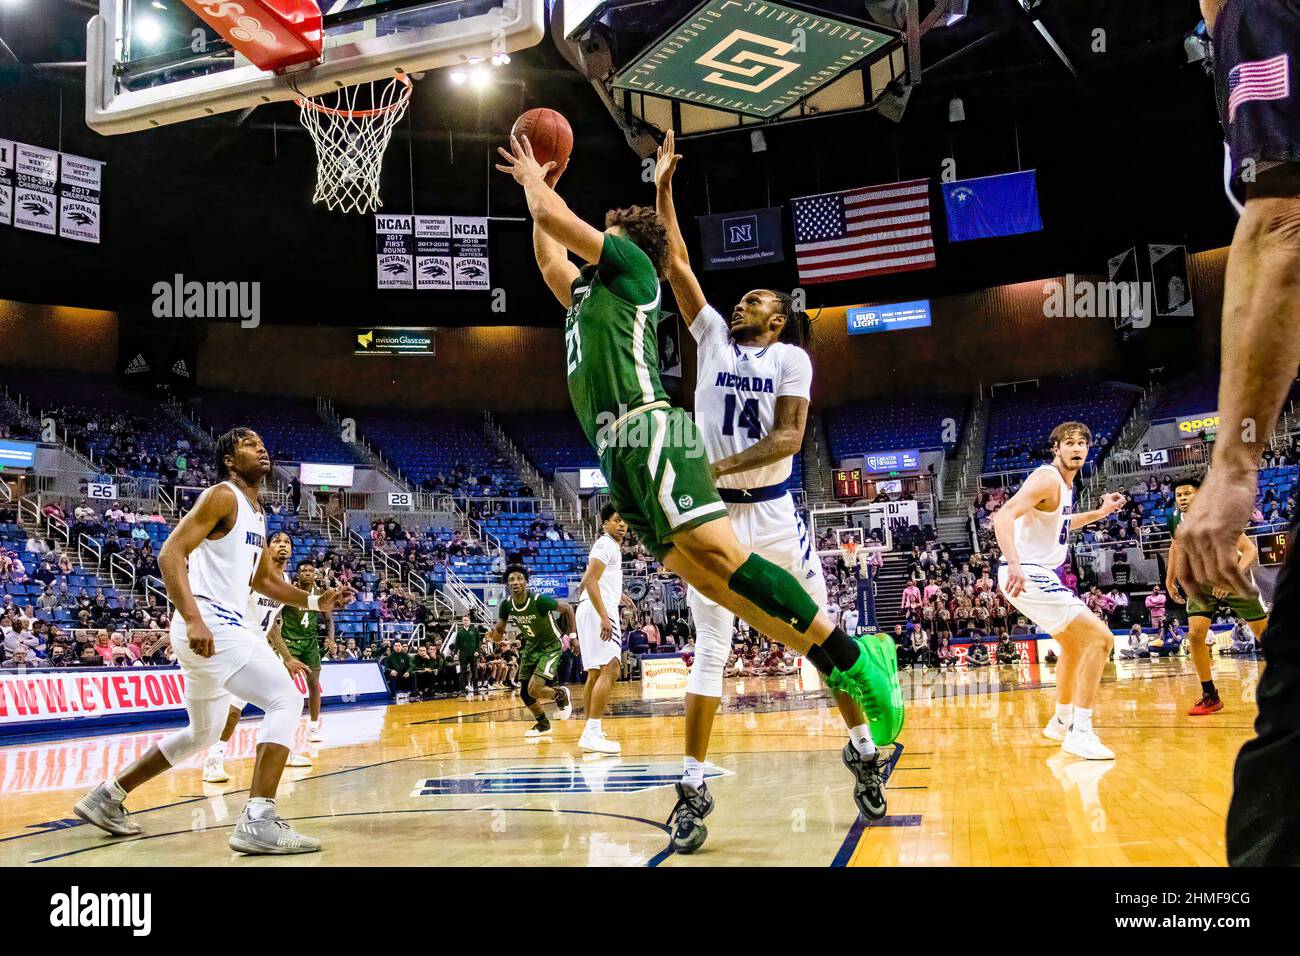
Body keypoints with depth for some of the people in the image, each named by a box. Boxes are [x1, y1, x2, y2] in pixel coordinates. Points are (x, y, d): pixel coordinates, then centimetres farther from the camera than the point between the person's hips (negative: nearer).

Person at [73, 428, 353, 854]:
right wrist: (193, 618, -30)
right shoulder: (222, 496, -9)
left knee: (202, 732, 22)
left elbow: (264, 579, 30)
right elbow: (170, 553, -19)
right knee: (285, 700, -17)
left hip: (224, 626, 10)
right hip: (208, 626, -10)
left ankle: (107, 796, 32)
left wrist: (315, 600, 16)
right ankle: (257, 821, -20)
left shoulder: (257, 514, 19)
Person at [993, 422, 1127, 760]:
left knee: (1075, 644, 27)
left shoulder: (1064, 484, 15)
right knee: (1099, 637, -16)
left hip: (1039, 576, 11)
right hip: (1027, 576, -11)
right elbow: (1004, 516, -29)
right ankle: (1080, 733, -16)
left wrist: (1099, 513, 29)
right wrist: (1014, 564, -42)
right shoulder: (1047, 478, -15)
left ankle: (1062, 721, 42)